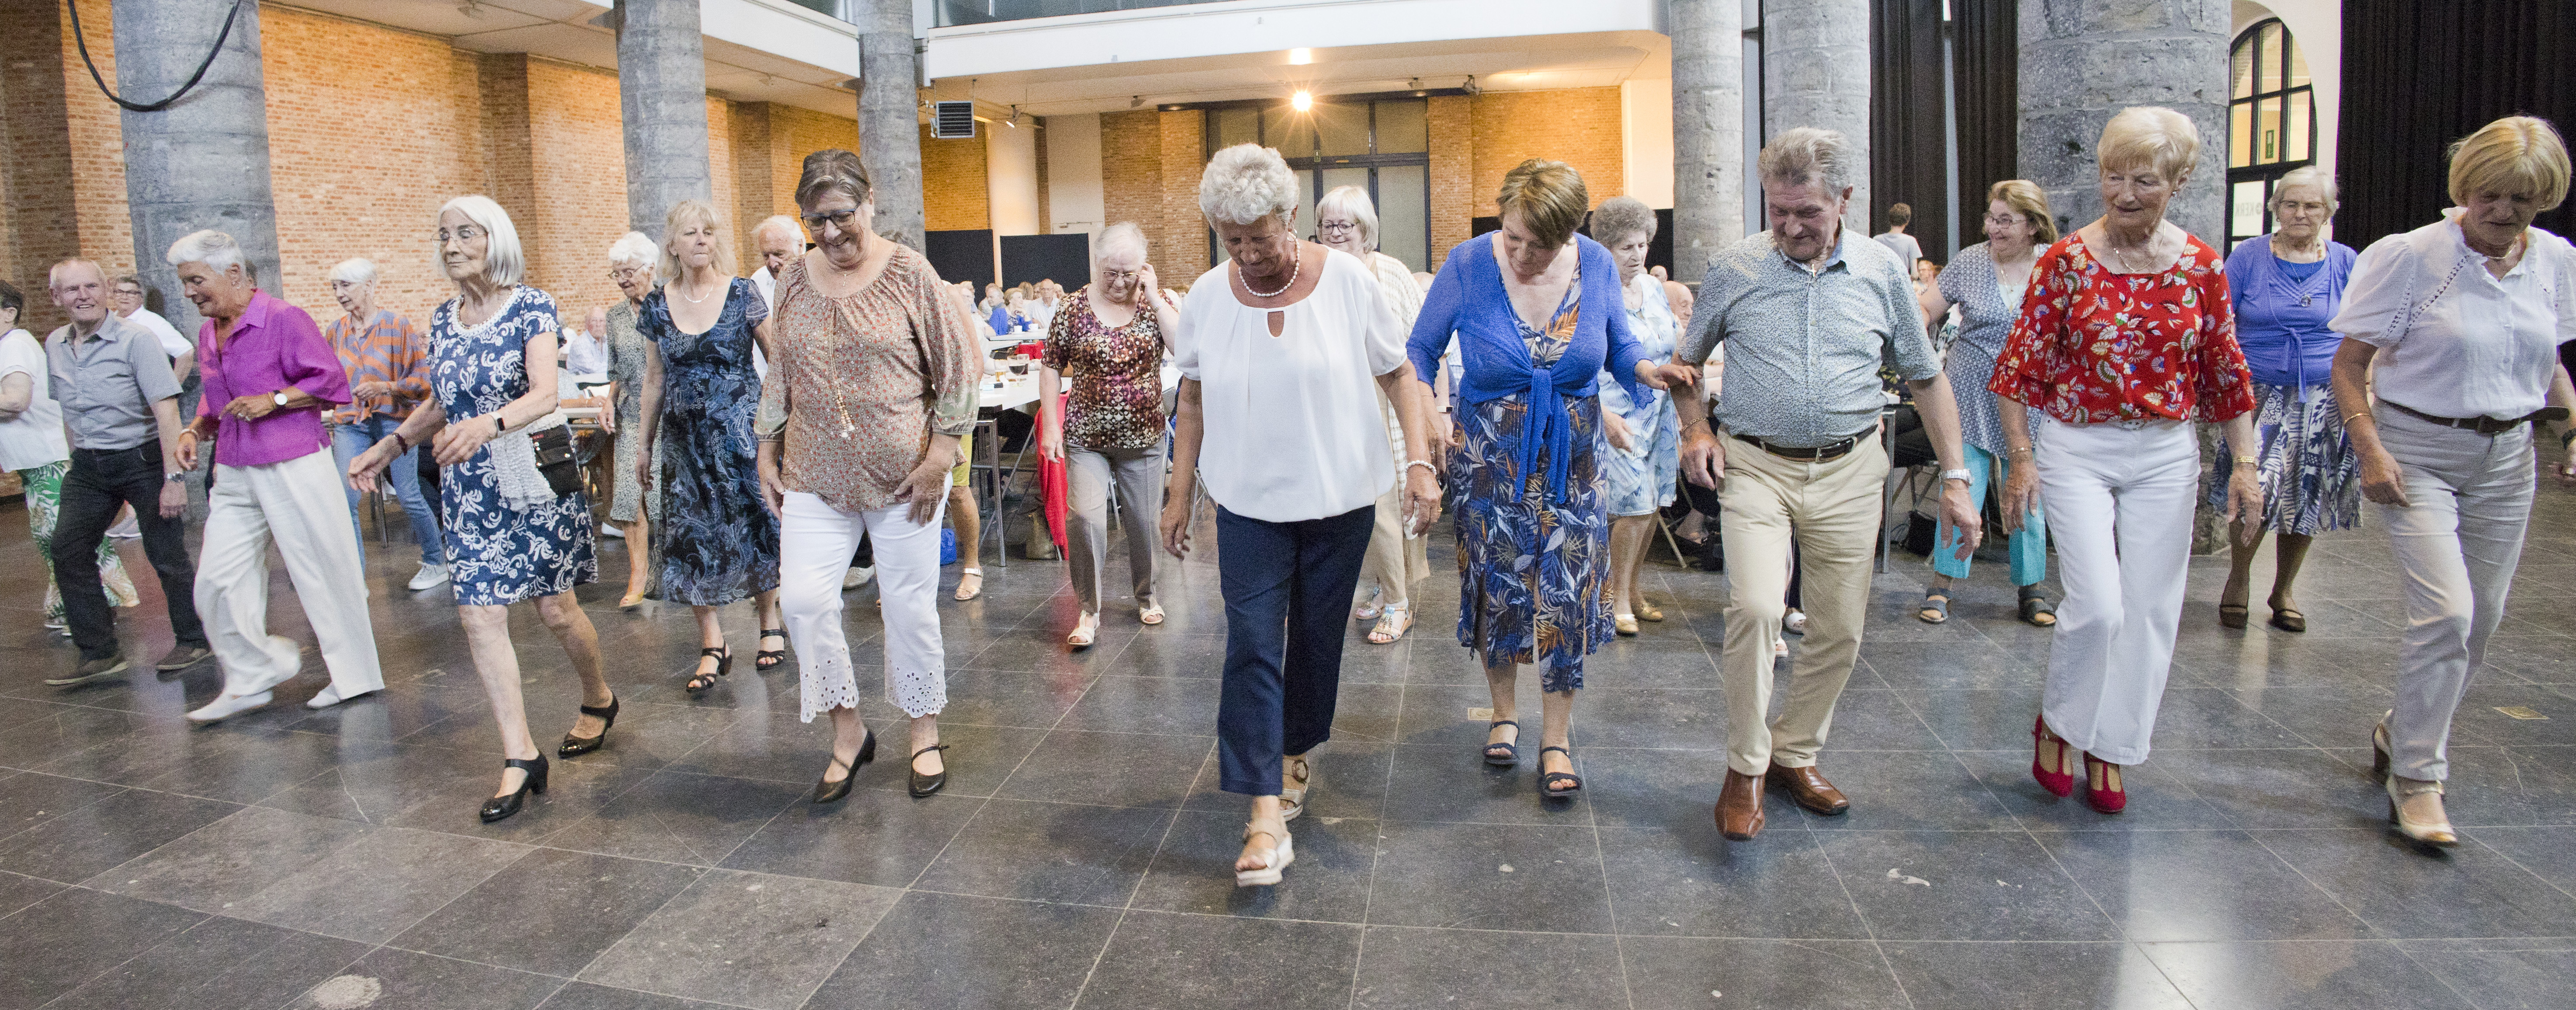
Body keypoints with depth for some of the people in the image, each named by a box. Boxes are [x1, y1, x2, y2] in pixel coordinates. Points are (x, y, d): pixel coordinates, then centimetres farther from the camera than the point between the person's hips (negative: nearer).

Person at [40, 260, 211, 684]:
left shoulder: (136, 339, -13)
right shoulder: (55, 345, 7)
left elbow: (166, 410, -18)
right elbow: (68, 410, 19)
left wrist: (174, 477, -23)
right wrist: (80, 461, 17)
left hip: (142, 459, -6)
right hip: (87, 467, 6)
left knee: (167, 555, -1)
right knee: (68, 552, 1)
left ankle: (193, 641, 15)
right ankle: (99, 653, 10)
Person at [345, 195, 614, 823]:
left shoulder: (531, 307, -7)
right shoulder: (444, 319, 10)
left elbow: (545, 395, -20)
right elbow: (441, 404, 22)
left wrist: (488, 424, -37)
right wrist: (387, 449, 16)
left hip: (536, 476, -5)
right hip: (469, 485, 5)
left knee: (555, 607, 3)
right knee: (479, 615, -4)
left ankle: (599, 700, 31)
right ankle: (519, 757, 0)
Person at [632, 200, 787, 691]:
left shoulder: (742, 294, -3)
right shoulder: (657, 306, 5)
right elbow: (655, 380, 11)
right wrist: (643, 443, 12)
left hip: (741, 431, -3)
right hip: (685, 437, 3)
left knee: (752, 522, 1)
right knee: (692, 533, 1)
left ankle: (771, 621, 19)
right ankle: (713, 643, 9)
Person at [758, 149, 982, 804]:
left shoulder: (909, 273, -5)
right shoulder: (795, 280, 6)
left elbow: (961, 367, -5)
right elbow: (781, 376, 15)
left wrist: (941, 454, -11)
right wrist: (768, 452, 11)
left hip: (902, 476, -3)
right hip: (816, 477, 3)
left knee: (910, 603, 5)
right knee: (803, 597, -8)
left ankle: (925, 733, 23)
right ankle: (848, 731, 12)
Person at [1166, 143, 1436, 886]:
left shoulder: (1348, 282, -9)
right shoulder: (1207, 296, -3)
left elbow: (1398, 375, -2)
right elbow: (1195, 400, 7)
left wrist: (1419, 463, -13)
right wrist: (1180, 492, 8)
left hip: (1338, 498, 0)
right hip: (1249, 501, 0)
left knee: (1317, 638, 12)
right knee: (1253, 646, -8)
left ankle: (1296, 752, 37)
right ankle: (1266, 817, -8)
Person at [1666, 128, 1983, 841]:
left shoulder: (1882, 271, 3)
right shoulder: (1734, 268, -1)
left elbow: (1926, 378, 10)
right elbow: (1689, 361, 13)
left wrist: (1955, 477, 5)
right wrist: (1695, 431, -3)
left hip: (1850, 472, 3)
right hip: (1755, 467, -2)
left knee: (1840, 630, 7)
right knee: (1756, 609, -19)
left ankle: (1795, 754, 28)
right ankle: (1745, 769, -2)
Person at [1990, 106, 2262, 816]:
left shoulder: (2201, 266, 2)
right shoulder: (2065, 261, -6)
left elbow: (2226, 370, 8)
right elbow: (2022, 365, -5)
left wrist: (2244, 463, 4)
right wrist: (2020, 459, -10)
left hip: (2165, 456, 3)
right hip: (2077, 450, -3)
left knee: (2148, 610, 5)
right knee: (2098, 605, -12)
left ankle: (2108, 748, 22)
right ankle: (2055, 722, 15)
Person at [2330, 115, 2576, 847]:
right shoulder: (2411, 257, -11)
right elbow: (2349, 364, -9)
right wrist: (2371, 451, -19)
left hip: (2506, 457, 6)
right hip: (2419, 451, -6)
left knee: (2481, 618, 10)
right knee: (2446, 611, -16)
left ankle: (2404, 732, 31)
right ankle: (2415, 779, -5)